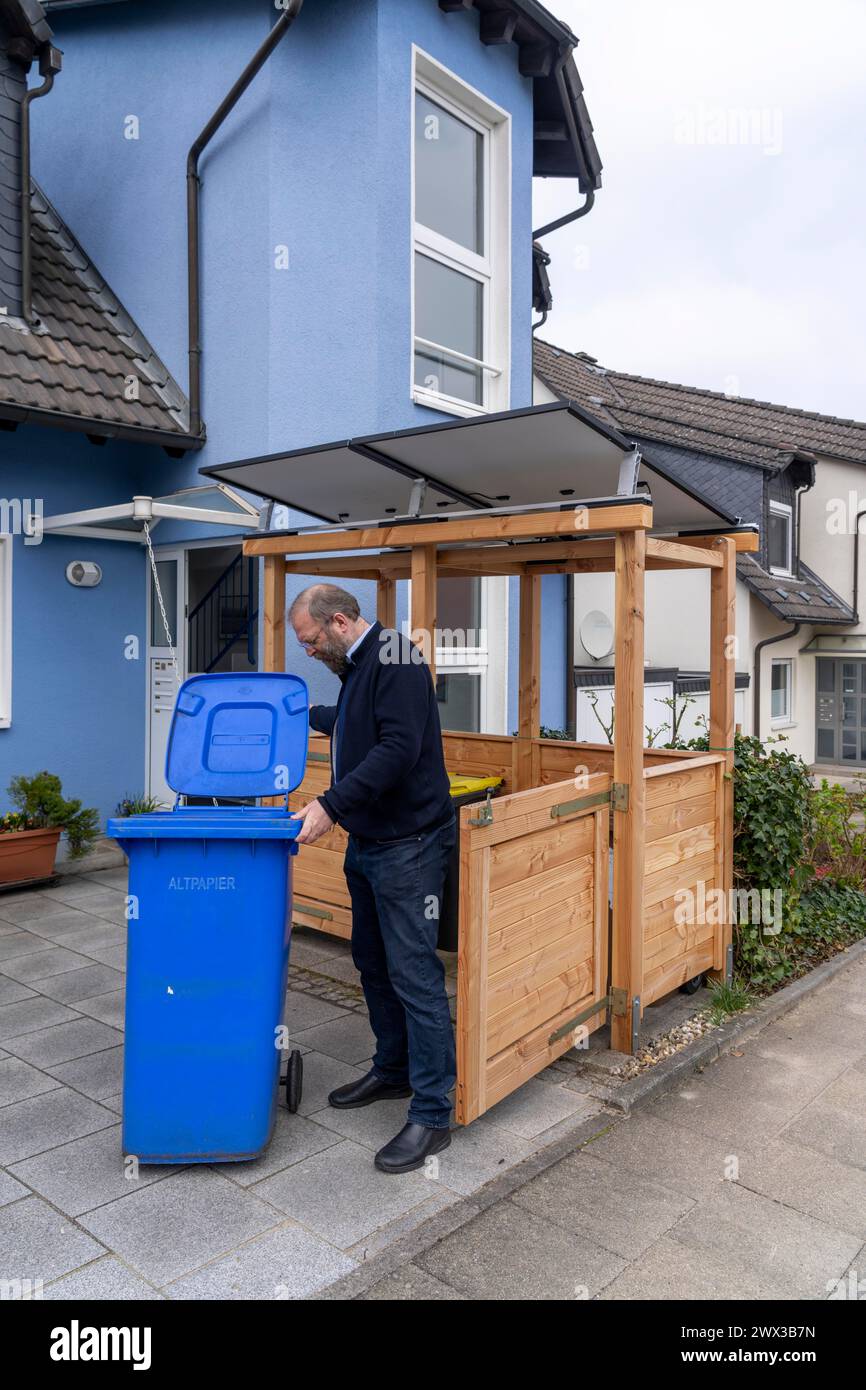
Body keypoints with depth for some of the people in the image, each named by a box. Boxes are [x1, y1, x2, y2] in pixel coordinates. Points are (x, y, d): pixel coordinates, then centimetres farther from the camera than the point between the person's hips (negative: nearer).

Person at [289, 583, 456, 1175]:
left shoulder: (395, 658, -16)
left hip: (407, 845, -10)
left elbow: (398, 748, -26)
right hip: (368, 842, 11)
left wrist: (332, 804, -28)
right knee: (374, 963, 19)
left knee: (414, 972, -6)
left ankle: (432, 1115, 5)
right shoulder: (358, 666, 15)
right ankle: (392, 1071, 36)